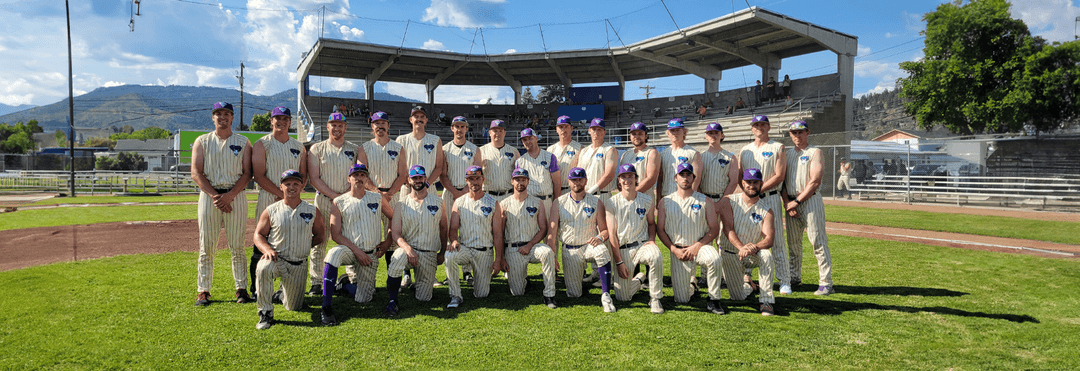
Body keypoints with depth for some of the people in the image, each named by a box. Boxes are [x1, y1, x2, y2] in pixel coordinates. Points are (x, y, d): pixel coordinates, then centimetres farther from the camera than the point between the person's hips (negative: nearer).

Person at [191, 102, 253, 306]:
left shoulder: (243, 142, 9)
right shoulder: (202, 141, 10)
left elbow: (247, 173, 1)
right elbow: (196, 173, 1)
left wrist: (230, 195, -12)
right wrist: (215, 196, -11)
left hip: (236, 195, 0)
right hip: (209, 195, 1)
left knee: (237, 245, 0)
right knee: (206, 245, 1)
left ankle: (241, 288, 6)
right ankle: (203, 291, 7)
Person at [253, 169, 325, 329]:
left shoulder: (312, 211, 2)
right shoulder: (271, 211, -1)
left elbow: (319, 236, 10)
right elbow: (258, 234, 2)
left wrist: (302, 247, -5)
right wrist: (267, 249, -18)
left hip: (299, 264, 2)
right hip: (276, 258, -1)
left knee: (294, 307, 6)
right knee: (262, 269, -39)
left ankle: (283, 292, 44)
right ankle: (266, 314, -23)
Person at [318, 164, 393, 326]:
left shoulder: (377, 198, 4)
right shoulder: (338, 202, -2)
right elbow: (336, 234, -6)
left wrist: (388, 241, 3)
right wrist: (357, 251, -15)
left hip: (371, 254, 2)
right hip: (349, 250, -1)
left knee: (362, 299, -8)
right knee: (334, 253, -38)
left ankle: (345, 283, 28)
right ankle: (326, 307, -32)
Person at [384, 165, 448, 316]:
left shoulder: (438, 202, 7)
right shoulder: (401, 205, 2)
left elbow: (443, 228, 14)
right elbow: (395, 233, -4)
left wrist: (442, 252, 9)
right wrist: (408, 249, -22)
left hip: (430, 254, 1)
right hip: (408, 249, -1)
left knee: (423, 298, -4)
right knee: (398, 257, -39)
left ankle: (420, 284, 33)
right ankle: (392, 301, -24)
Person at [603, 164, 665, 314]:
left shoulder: (647, 200, 4)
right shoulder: (611, 203, -2)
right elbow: (612, 234, -5)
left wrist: (652, 240, -3)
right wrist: (619, 262, -11)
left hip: (643, 244, 1)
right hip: (622, 249, -1)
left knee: (656, 256, -37)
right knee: (622, 297, -7)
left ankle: (655, 299, -17)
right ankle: (636, 282, 30)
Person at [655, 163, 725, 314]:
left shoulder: (704, 201, 4)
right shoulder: (665, 201, 7)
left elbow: (714, 228, -1)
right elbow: (660, 229, 5)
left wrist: (696, 246, -14)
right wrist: (674, 249, -9)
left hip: (700, 246, -1)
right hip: (678, 250, 1)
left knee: (714, 258, -38)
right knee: (681, 300, -3)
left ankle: (713, 300, -20)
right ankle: (691, 283, 33)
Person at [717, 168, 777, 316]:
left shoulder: (766, 211, -3)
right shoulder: (729, 201, -5)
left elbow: (769, 239, -14)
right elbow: (728, 228, -15)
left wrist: (755, 247, -36)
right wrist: (741, 247, -32)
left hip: (752, 256, 0)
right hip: (729, 254, 0)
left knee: (766, 255, -34)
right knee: (737, 297, -6)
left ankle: (766, 301, -26)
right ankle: (747, 284, 32)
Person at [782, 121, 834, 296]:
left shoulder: (815, 152, 1)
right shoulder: (787, 153, 17)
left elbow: (815, 181, -9)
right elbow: (782, 179, 11)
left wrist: (797, 201, -13)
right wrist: (787, 202, -3)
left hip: (810, 200, -5)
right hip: (790, 202, 5)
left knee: (818, 242, -9)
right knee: (793, 242, 10)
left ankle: (826, 283, -8)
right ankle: (794, 277, 21)